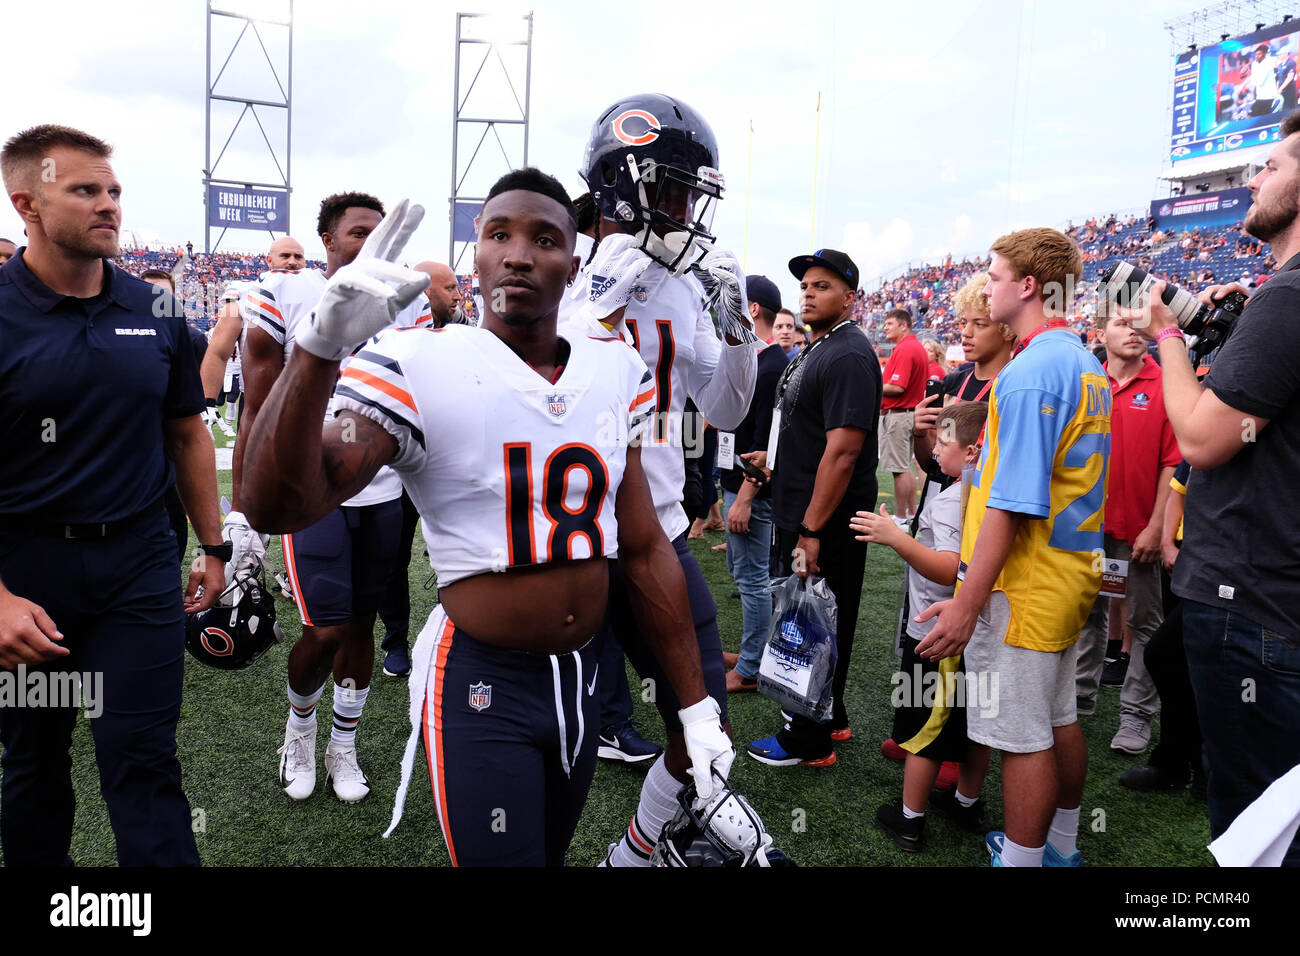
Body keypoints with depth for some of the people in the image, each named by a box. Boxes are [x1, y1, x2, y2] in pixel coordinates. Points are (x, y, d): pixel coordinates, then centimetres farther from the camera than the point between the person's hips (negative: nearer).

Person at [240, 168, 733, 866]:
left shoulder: (616, 373, 1)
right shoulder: (419, 368, -13)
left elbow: (643, 548, 5)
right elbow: (275, 507, -25)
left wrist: (695, 704, 7)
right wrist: (323, 346, -39)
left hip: (582, 676, 6)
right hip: (481, 688, -5)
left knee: (553, 850, 23)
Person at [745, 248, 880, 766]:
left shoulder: (849, 356, -18)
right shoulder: (816, 348, 14)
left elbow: (842, 450, -25)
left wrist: (812, 532, -26)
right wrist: (773, 455, 20)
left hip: (825, 525, -10)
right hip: (798, 514, 10)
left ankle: (809, 742, 18)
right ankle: (829, 719, 35)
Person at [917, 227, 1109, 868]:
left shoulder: (1030, 371, -19)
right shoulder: (1087, 366, 12)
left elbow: (1013, 503, -24)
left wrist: (967, 603, -22)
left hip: (1025, 583, -10)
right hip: (1072, 573, 10)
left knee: (1021, 735, 0)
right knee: (1059, 719, 20)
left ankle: (1021, 859, 13)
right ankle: (1060, 846, 36)